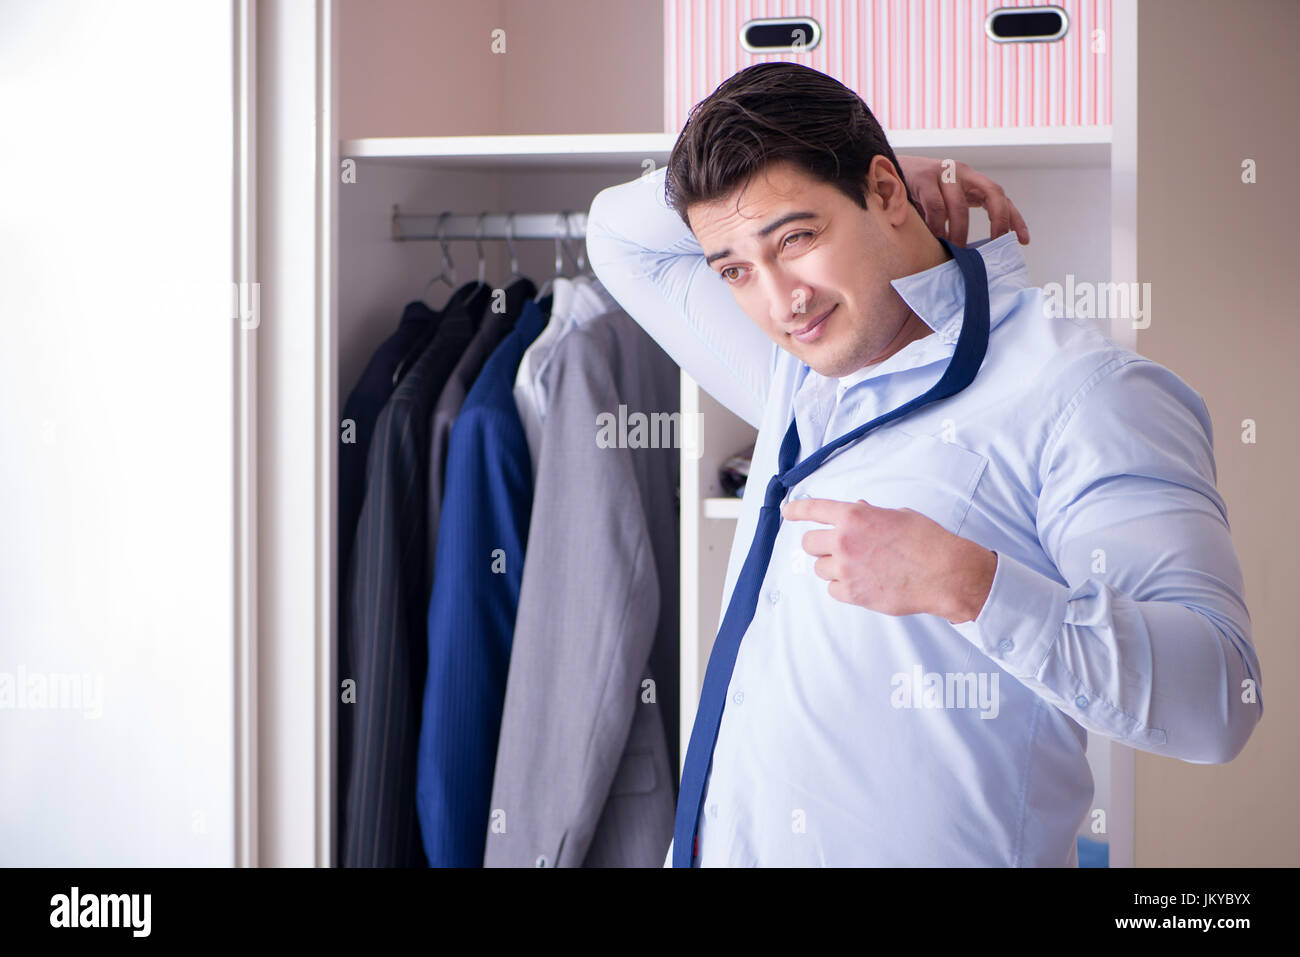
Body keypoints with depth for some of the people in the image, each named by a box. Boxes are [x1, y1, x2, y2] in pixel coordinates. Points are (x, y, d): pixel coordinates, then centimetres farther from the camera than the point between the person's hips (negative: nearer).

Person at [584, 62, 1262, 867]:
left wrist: (965, 584, -31)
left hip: (943, 852, -7)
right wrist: (813, 183, 10)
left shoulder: (1078, 392, -12)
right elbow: (622, 232, 26)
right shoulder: (799, 384, 11)